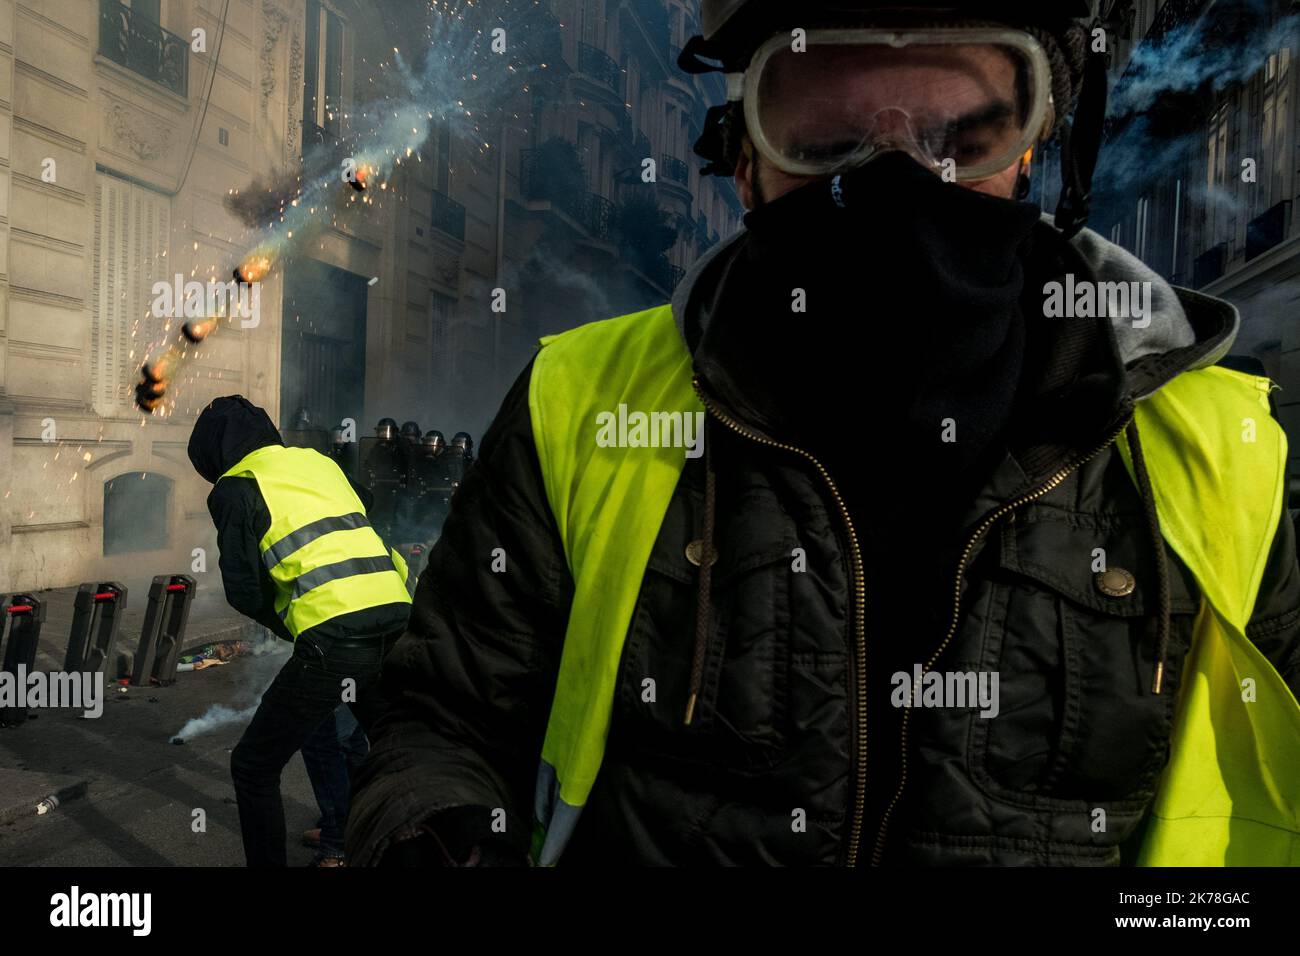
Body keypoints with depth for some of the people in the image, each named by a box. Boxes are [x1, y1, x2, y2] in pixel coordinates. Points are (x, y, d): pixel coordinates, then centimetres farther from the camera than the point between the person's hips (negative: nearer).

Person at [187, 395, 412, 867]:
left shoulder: (237, 487, 4)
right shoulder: (318, 461, 20)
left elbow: (243, 589, -1)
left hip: (332, 638, -6)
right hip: (395, 622, 7)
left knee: (253, 768, 12)